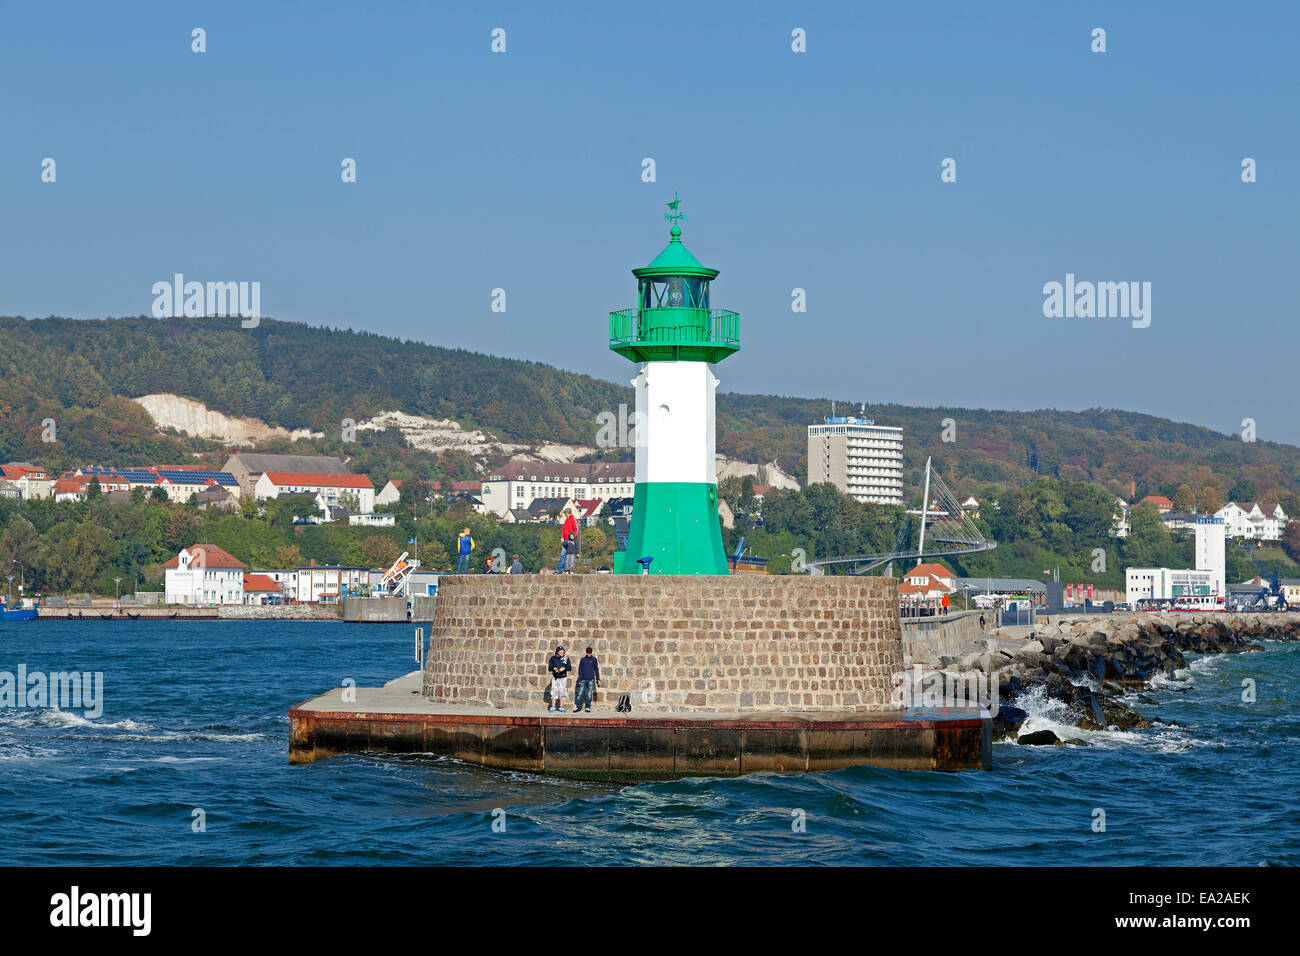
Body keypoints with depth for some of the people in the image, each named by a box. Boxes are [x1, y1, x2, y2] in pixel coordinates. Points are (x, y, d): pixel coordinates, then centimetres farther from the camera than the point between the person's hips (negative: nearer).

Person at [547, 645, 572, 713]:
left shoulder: (566, 658, 0)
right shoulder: (553, 658, 0)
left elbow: (570, 668, -2)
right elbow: (549, 668, 1)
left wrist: (564, 668, -22)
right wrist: (553, 668, -21)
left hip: (563, 678, 0)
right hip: (555, 678, 0)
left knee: (562, 692, 0)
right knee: (554, 692, -4)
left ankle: (561, 707, 7)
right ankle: (553, 707, -1)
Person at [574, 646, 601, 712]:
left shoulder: (594, 660, 5)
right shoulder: (582, 660, 7)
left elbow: (596, 670, 7)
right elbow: (580, 670, 8)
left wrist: (598, 679, 1)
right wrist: (579, 680, 1)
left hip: (591, 679, -1)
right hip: (583, 679, 1)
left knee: (589, 694, -1)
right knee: (580, 693, -4)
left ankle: (588, 707, 5)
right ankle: (578, 707, 0)